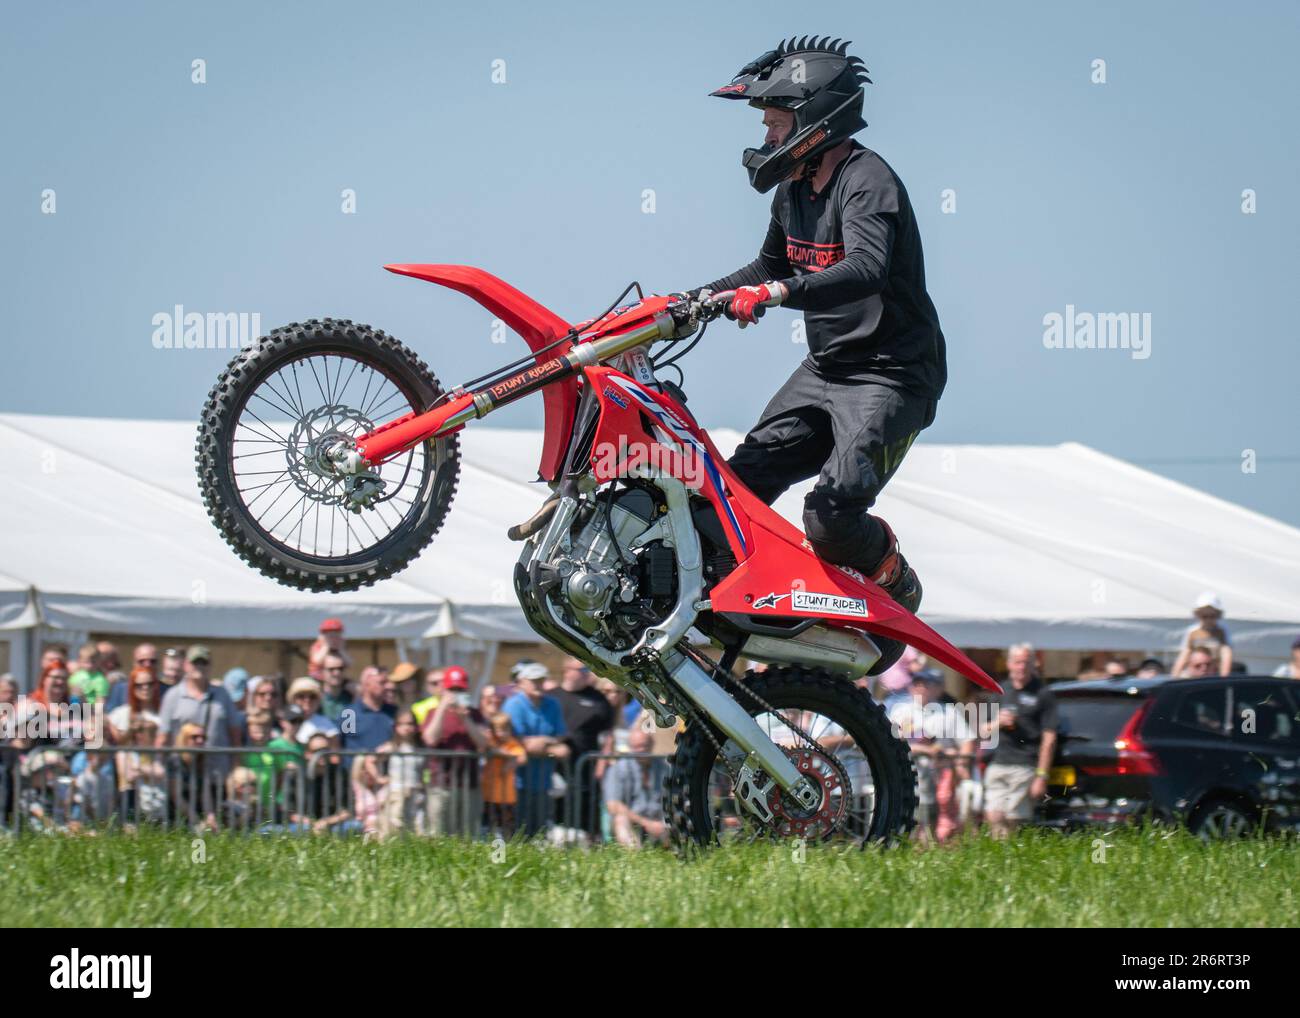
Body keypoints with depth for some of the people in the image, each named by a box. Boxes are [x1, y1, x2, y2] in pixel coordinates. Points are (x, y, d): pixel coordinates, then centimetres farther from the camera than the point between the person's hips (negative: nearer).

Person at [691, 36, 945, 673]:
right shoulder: (793, 188, 11)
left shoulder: (867, 181, -20)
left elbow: (865, 270, -39)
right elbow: (772, 266, 29)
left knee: (831, 519, -24)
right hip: (823, 369, 10)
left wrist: (774, 293, -50)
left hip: (888, 376, -10)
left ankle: (896, 586, 5)